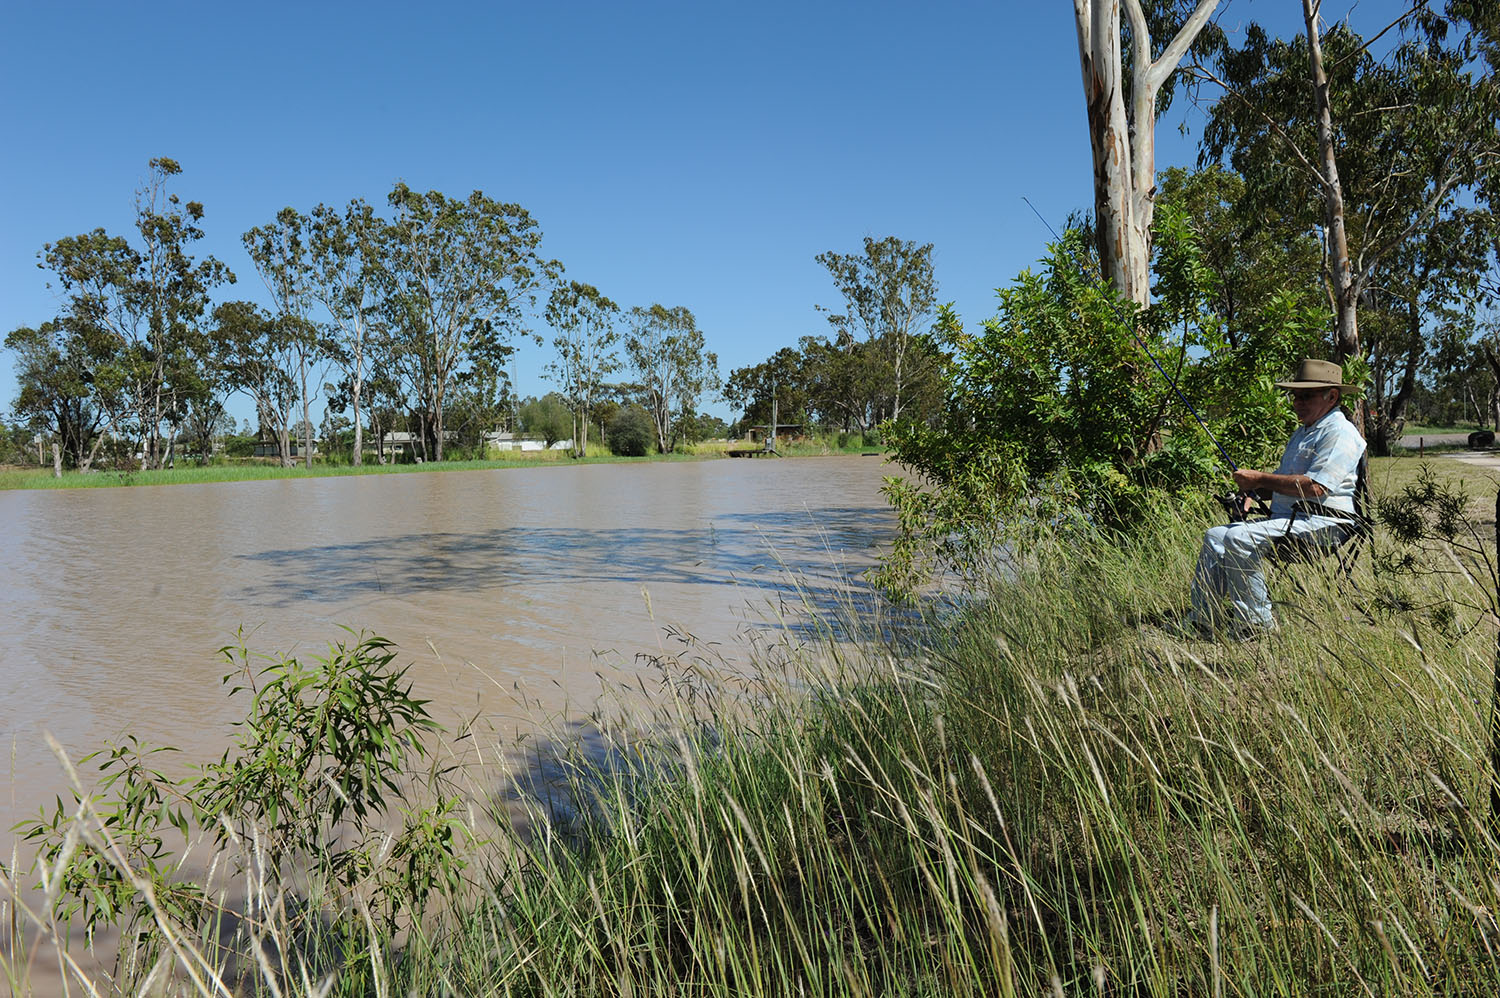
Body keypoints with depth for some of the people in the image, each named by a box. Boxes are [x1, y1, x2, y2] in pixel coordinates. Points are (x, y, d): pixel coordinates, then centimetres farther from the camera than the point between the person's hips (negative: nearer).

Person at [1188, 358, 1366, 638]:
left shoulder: (1339, 433, -9)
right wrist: (1252, 490, 6)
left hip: (1321, 522, -10)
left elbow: (1315, 487, -22)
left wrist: (1260, 479, -15)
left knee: (1239, 538, -28)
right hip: (1286, 519, 10)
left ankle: (1256, 622, -19)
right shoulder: (1302, 433, 25)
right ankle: (1204, 620, -7)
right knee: (1216, 536, -2)